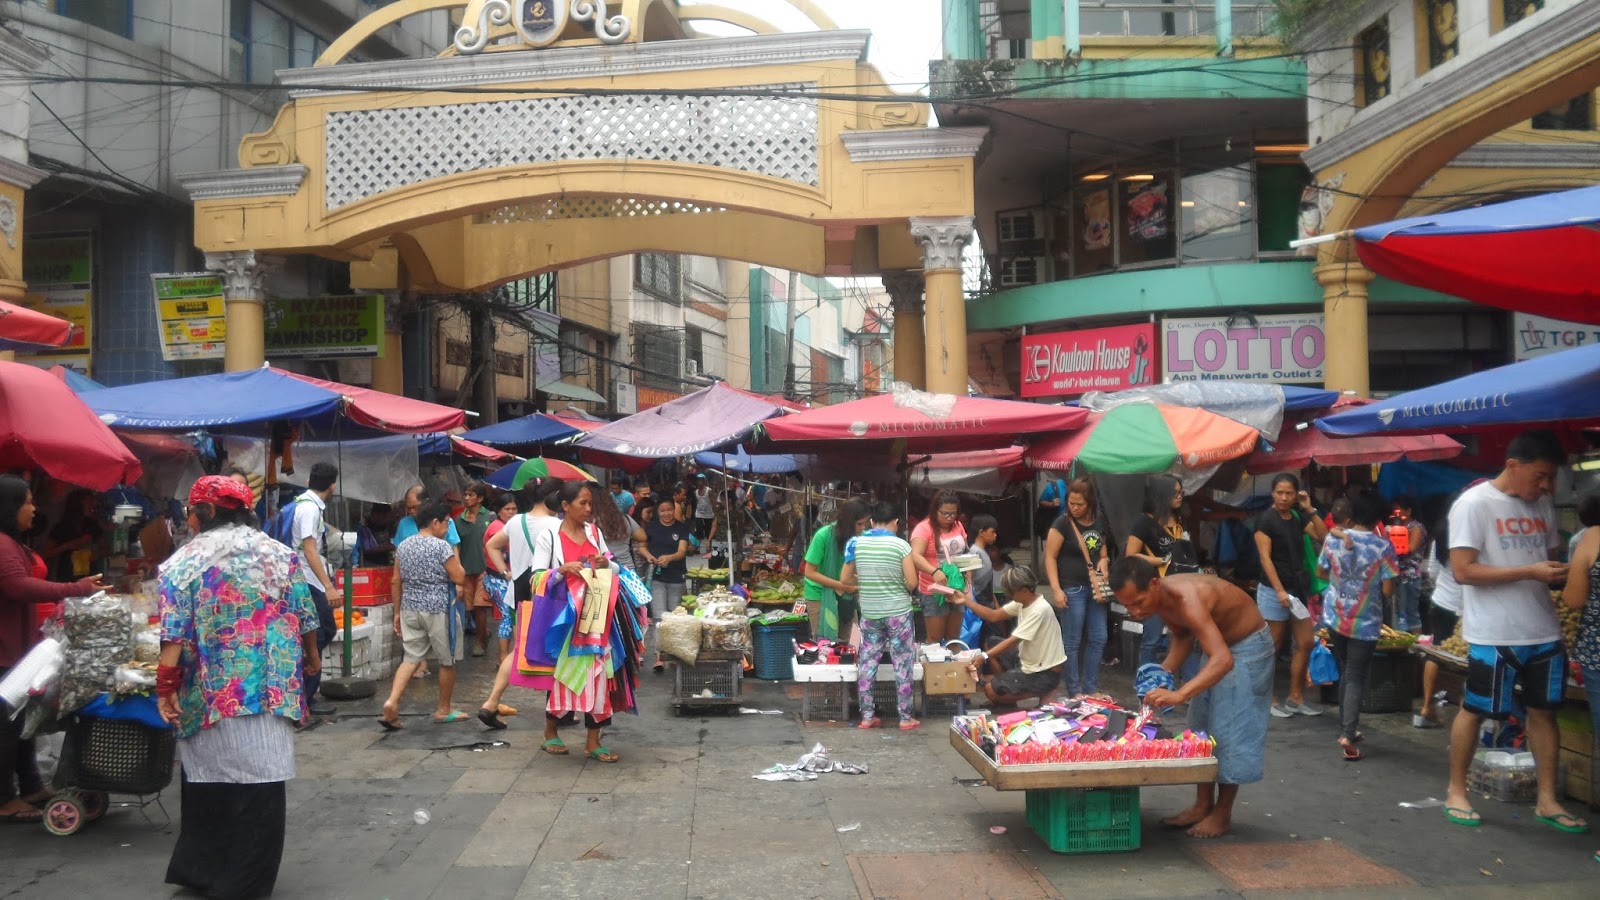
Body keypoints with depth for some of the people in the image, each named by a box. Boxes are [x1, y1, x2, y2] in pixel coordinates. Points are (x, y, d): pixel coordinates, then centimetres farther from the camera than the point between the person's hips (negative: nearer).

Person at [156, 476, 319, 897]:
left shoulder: (185, 562, -2)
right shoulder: (280, 555, 5)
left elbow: (174, 635, -9)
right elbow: (305, 618, 8)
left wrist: (166, 687, -6)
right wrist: (311, 659, 23)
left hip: (208, 695, -1)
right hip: (270, 692, 1)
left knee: (208, 778, 13)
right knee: (259, 783, 5)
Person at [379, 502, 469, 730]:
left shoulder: (403, 546, 7)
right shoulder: (442, 546, -13)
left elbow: (396, 581, 10)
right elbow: (459, 578, -12)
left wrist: (397, 612, 15)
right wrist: (454, 558, 4)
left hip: (410, 609, 6)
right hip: (438, 610, -6)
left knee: (411, 658, 8)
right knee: (447, 660, 10)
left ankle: (391, 702, -11)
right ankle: (444, 710, 19)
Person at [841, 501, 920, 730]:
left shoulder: (856, 543, -3)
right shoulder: (901, 545, -11)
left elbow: (844, 579, 2)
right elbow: (912, 584, -12)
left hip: (869, 613, 3)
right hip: (898, 612, -3)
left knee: (867, 663, 12)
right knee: (903, 665, 6)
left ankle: (867, 716, 15)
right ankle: (905, 718, 11)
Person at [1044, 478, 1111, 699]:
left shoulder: (1099, 524, 9)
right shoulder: (1062, 524, -9)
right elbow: (1050, 558, -10)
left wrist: (1104, 566, -2)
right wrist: (1056, 589, -17)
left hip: (1094, 589, 6)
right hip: (1072, 589, -6)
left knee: (1098, 638, 9)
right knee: (1072, 641, 0)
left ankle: (1091, 688, 21)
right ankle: (1075, 691, 9)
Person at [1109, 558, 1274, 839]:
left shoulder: (1187, 599, -39)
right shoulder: (1158, 598, -13)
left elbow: (1223, 659, -48)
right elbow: (1183, 635, 7)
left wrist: (1179, 695, -58)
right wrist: (1164, 671, -10)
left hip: (1248, 647, -9)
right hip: (1218, 642, 9)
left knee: (1230, 731, -8)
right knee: (1201, 727, 11)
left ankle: (1222, 814, 5)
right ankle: (1203, 805, 21)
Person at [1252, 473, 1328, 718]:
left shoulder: (1298, 517, 11)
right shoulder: (1266, 519, -9)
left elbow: (1324, 537, 4)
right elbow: (1265, 558, -14)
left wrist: (1310, 509, -2)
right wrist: (1280, 590, -19)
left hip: (1298, 587, 7)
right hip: (1274, 590, -7)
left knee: (1305, 643, 7)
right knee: (1272, 647, -1)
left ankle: (1296, 697, 18)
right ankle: (1268, 699, 8)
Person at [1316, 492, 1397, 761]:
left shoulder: (1333, 538, -4)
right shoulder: (1383, 546, -13)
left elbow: (1320, 572, 9)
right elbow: (1388, 590, -12)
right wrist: (1373, 584, 8)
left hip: (1336, 617, 3)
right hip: (1365, 622, -3)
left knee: (1345, 673, 18)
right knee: (1356, 678, 1)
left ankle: (1347, 728, 25)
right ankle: (1348, 734, -10)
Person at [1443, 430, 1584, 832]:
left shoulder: (1541, 505, 10)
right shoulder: (1474, 504, -11)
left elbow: (1549, 556, 20)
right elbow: (1463, 571, -16)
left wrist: (1560, 573, -4)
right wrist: (1529, 572, -21)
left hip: (1543, 631, 7)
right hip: (1494, 634, -6)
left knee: (1543, 709, 11)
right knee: (1474, 710, 5)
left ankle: (1547, 800, 21)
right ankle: (1456, 792, 19)